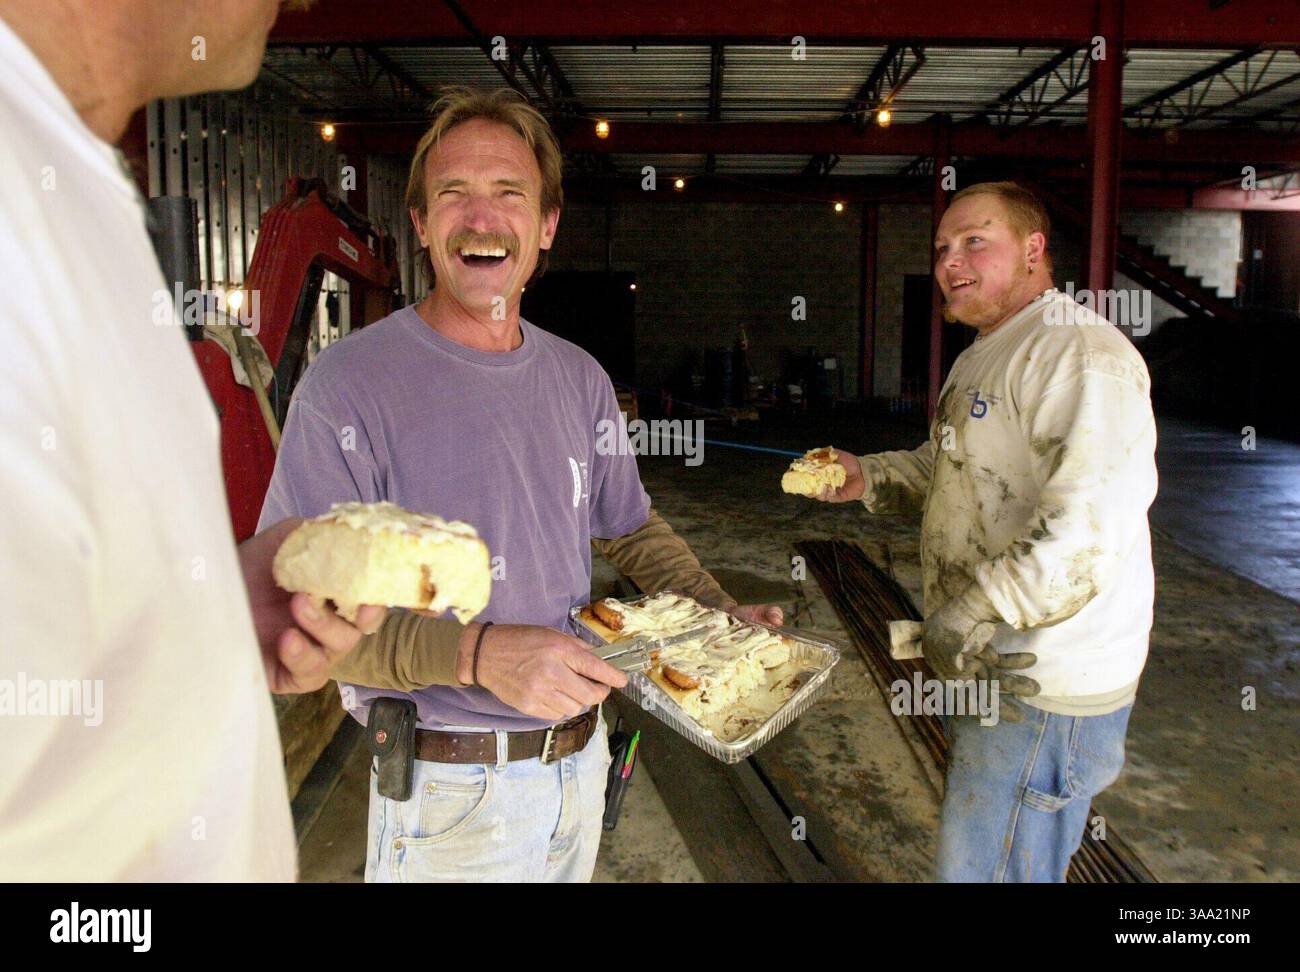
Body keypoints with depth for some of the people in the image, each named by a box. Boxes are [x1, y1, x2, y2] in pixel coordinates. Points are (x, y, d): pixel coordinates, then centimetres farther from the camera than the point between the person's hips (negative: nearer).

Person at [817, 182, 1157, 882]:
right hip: (986, 664, 10)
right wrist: (867, 478, 8)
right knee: (973, 851, 25)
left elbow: (1089, 529, -30)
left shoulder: (1077, 352, -19)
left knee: (986, 870, 0)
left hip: (1041, 686, -10)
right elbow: (947, 468, 26)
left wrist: (965, 618, -24)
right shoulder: (984, 356, 17)